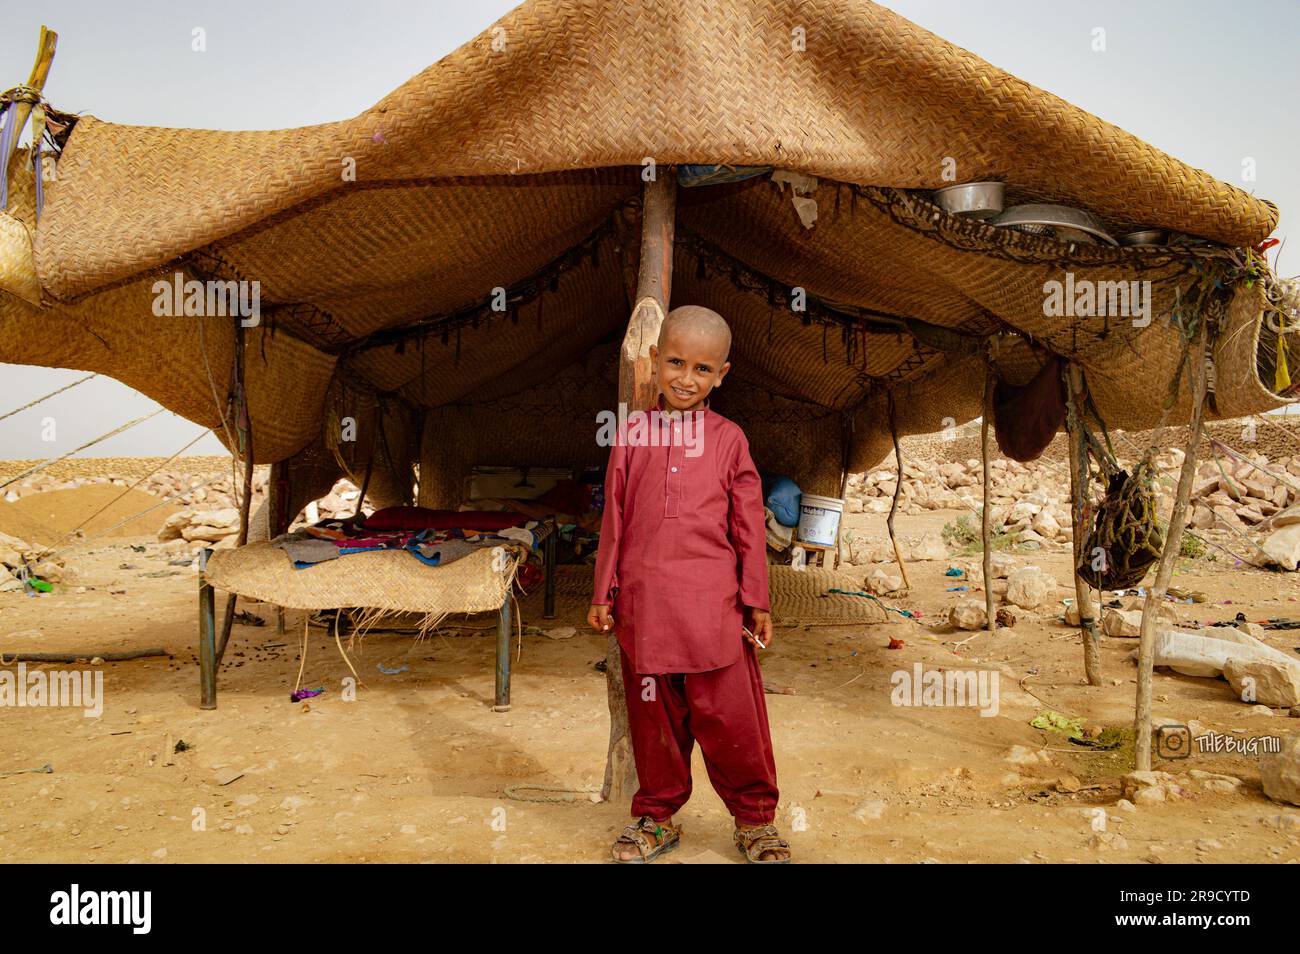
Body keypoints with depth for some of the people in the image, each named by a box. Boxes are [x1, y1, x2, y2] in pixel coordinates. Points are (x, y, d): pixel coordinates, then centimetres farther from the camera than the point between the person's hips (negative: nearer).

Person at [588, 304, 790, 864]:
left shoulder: (728, 439, 3)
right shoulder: (632, 435, 6)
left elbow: (749, 527, 5)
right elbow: (614, 521, 10)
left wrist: (756, 602, 5)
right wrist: (603, 595, 9)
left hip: (713, 607, -1)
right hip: (643, 604, 2)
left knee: (731, 716, 4)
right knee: (653, 717, 12)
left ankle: (754, 818, 25)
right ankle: (657, 817, 31)